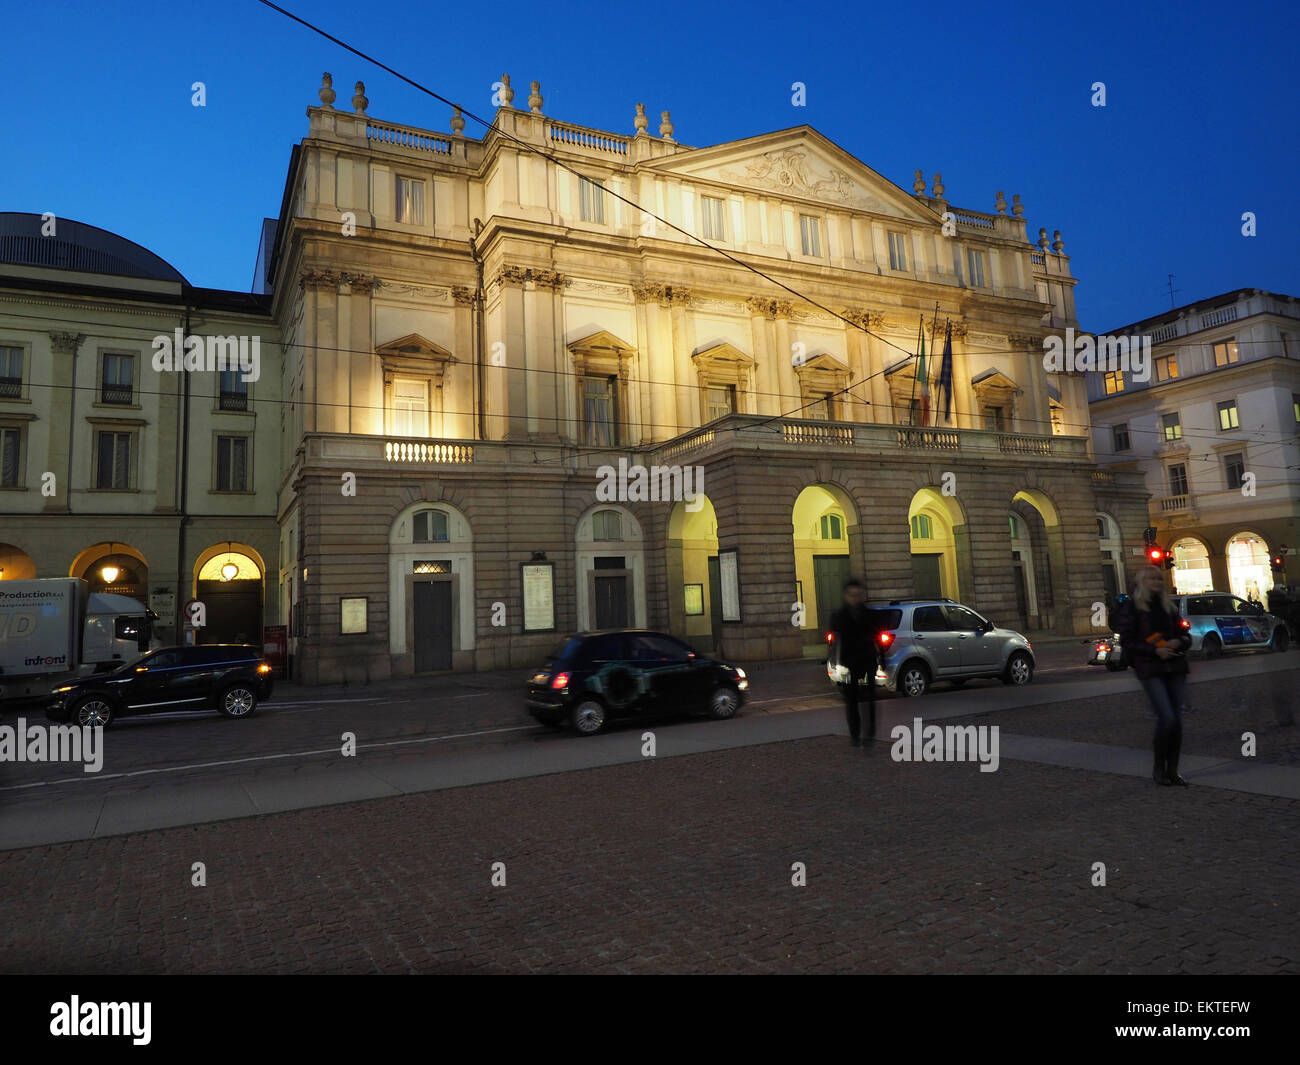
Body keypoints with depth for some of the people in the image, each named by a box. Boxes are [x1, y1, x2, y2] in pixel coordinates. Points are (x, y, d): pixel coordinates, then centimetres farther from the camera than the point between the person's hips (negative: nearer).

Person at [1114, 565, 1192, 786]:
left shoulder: (1169, 606, 16)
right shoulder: (1132, 608, 0)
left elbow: (1185, 635, 17)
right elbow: (1127, 641, -7)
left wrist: (1178, 642, -5)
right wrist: (1154, 650, -17)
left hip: (1175, 668, 5)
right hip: (1150, 670, -5)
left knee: (1177, 719, 3)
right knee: (1166, 718, -14)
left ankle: (1172, 770, 13)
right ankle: (1159, 768, 4)